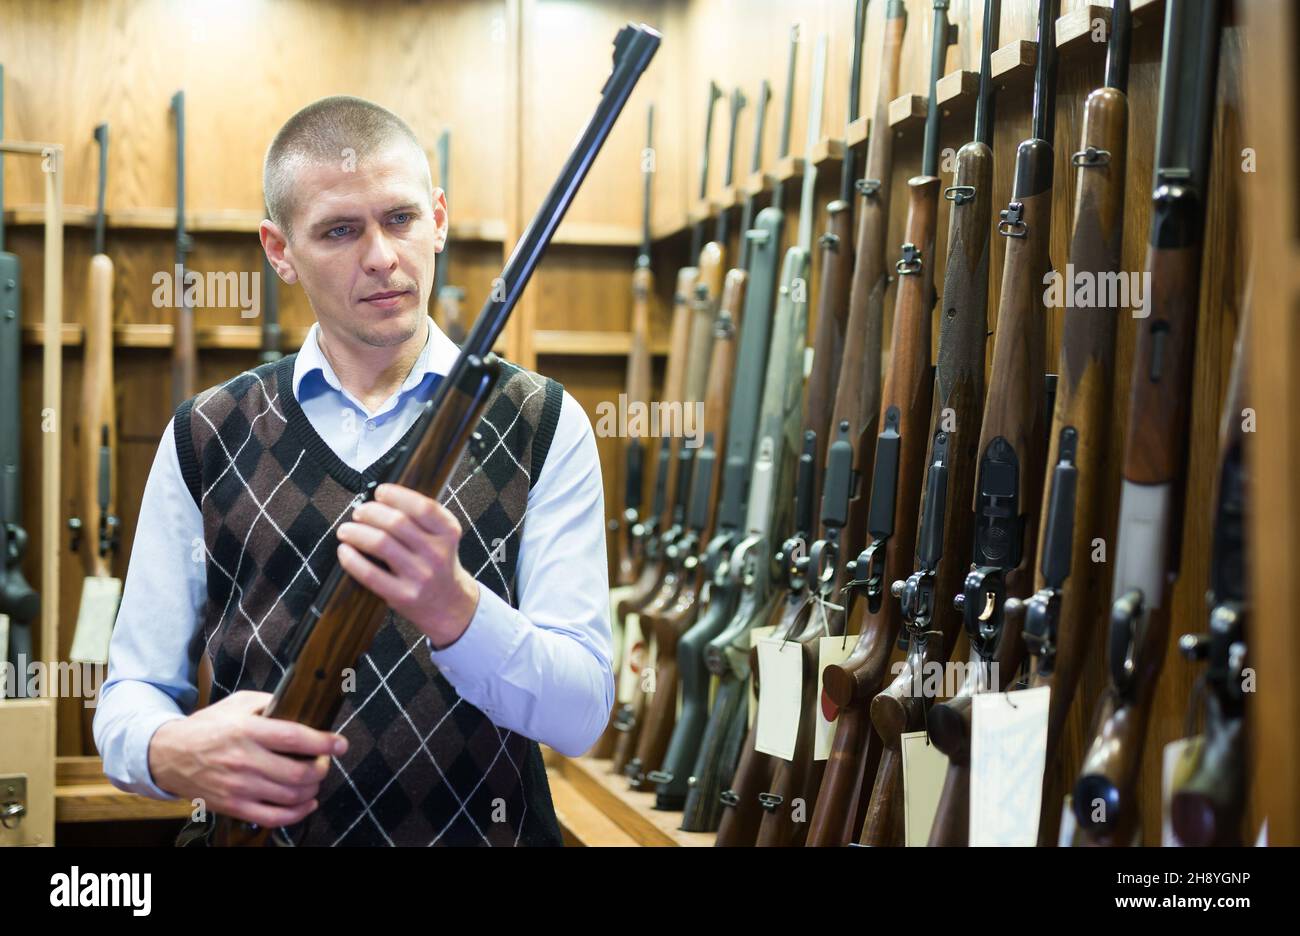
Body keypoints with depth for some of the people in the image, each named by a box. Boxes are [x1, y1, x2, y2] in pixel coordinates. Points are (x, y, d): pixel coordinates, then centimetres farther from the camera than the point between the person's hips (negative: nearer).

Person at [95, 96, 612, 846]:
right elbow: (131, 697, 7)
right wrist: (172, 753, -15)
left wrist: (454, 610, -24)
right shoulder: (206, 440, 5)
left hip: (478, 827, -2)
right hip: (258, 823, 2)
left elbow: (582, 713, -6)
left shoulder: (543, 426, 1)